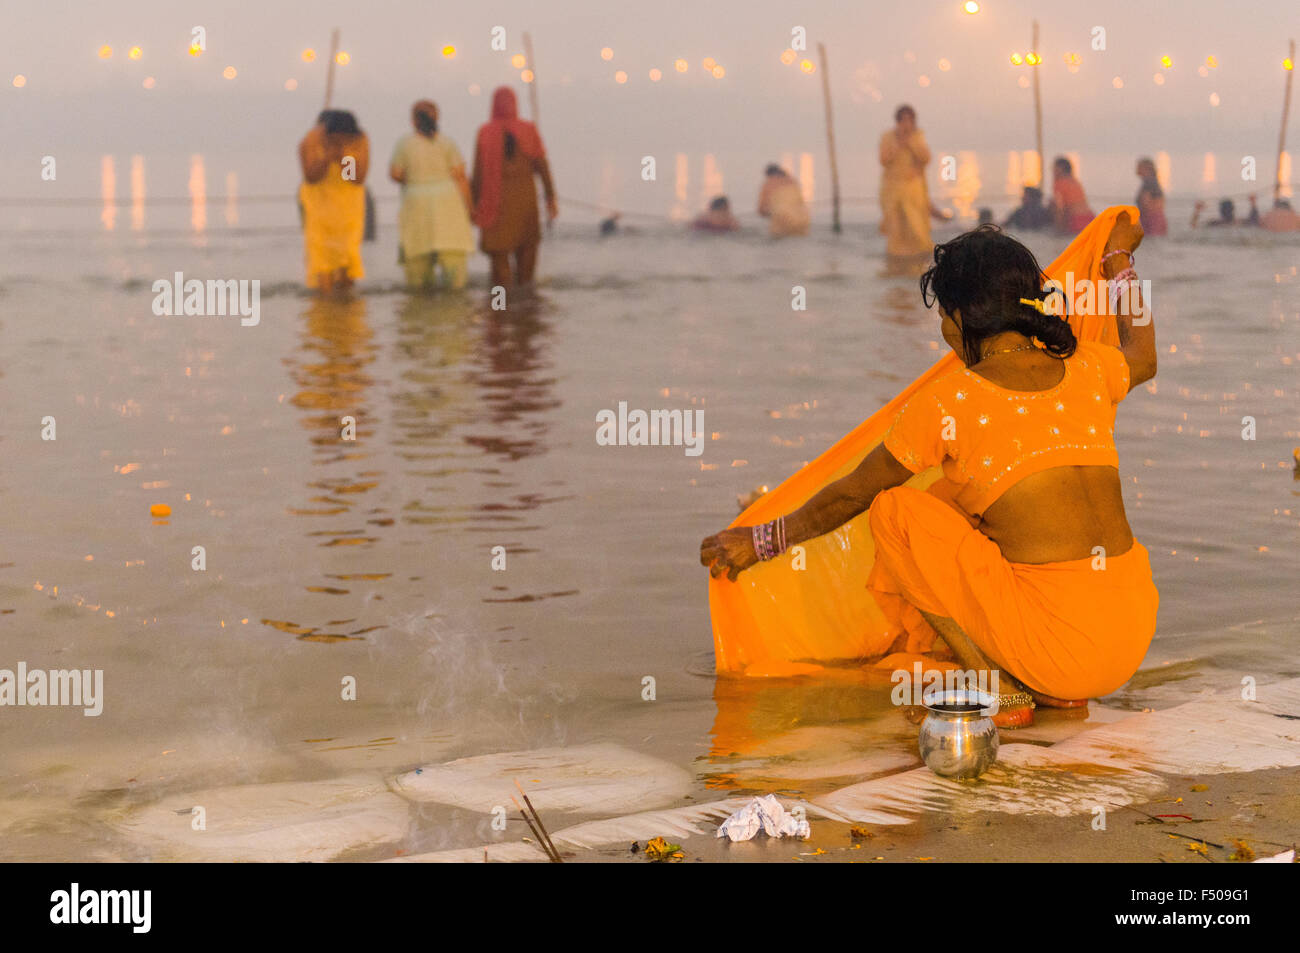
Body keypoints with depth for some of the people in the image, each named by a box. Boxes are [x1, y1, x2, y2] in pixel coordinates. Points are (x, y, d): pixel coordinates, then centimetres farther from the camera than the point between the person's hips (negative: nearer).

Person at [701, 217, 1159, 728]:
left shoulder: (948, 402, -4)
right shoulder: (1084, 369, 10)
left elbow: (851, 495, 8)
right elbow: (1142, 359, 37)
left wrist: (763, 540, 24)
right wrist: (1119, 259, 52)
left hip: (1062, 645, -6)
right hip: (1137, 636, 6)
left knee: (894, 510, 9)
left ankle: (998, 689, 4)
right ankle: (1061, 689, 16)